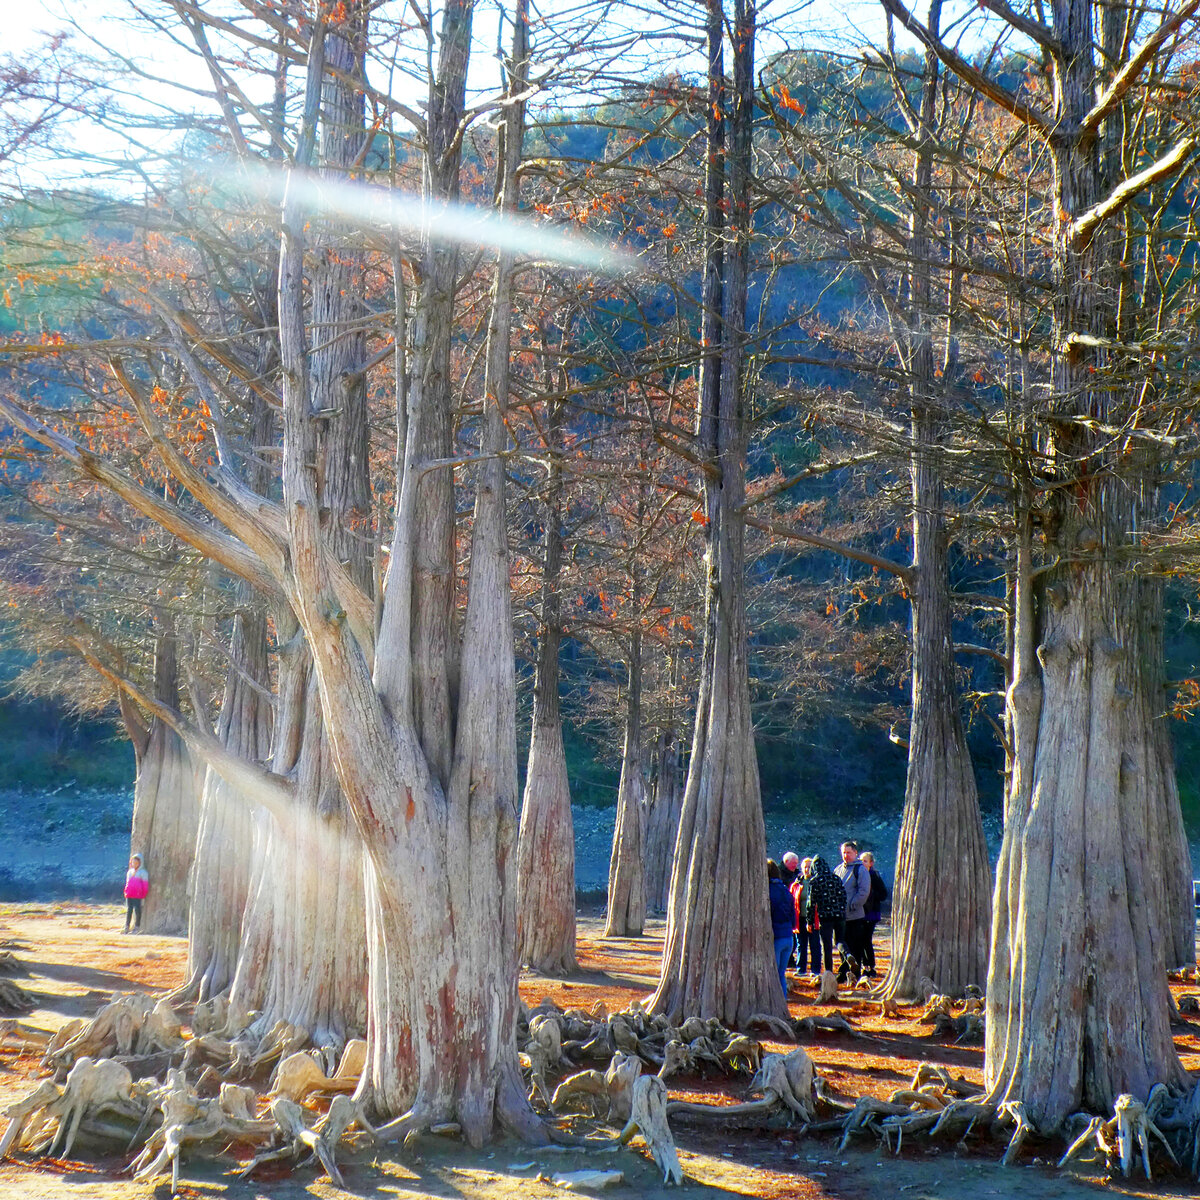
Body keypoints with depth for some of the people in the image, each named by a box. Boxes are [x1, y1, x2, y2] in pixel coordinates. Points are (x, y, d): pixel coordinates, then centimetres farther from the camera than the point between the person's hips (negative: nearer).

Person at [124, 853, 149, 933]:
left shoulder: (142, 872, 0)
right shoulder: (129, 872, 17)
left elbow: (145, 885, -2)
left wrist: (143, 896, -6)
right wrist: (126, 892, 14)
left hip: (138, 896, -5)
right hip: (129, 895, 5)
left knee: (137, 910, -3)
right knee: (129, 910, 3)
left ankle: (137, 927, 5)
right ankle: (126, 927, 4)